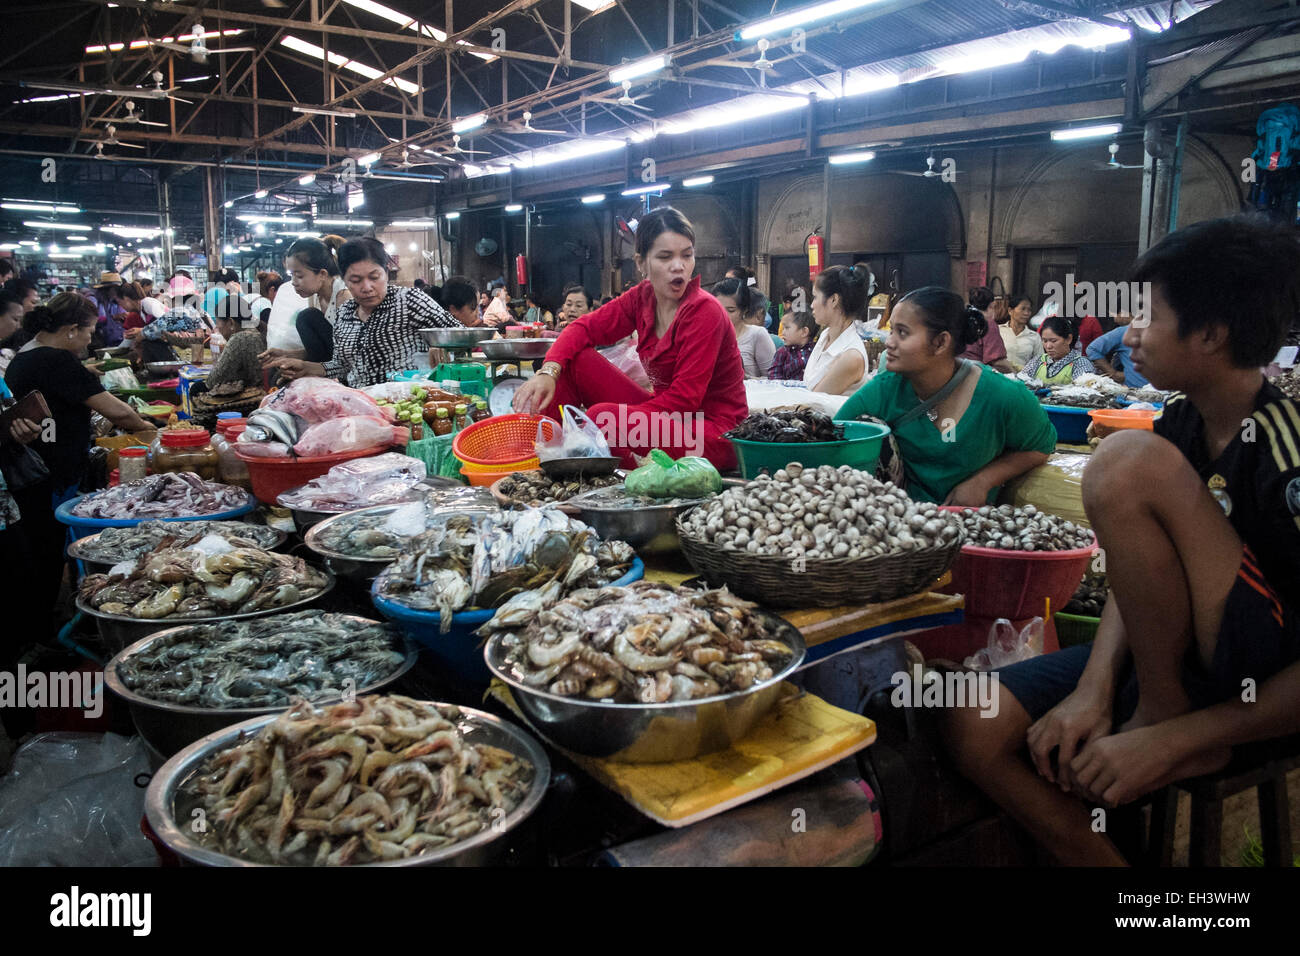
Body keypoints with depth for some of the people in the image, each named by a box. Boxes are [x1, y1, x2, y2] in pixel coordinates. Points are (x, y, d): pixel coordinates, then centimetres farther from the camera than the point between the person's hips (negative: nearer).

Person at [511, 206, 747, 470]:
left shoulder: (704, 312, -19)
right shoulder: (644, 297, 1)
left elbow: (684, 400, -22)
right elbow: (584, 327, 3)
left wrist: (610, 420, -22)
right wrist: (548, 373, -17)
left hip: (713, 434, -7)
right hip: (665, 414, 7)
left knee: (601, 415, -30)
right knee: (575, 358, -1)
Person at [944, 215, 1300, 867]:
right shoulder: (1180, 423, 3)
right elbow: (1140, 565, 4)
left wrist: (1169, 738, -22)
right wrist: (1097, 685, -11)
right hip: (1164, 650, 7)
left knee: (1129, 464, -27)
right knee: (975, 730, -14)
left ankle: (1165, 714, -12)